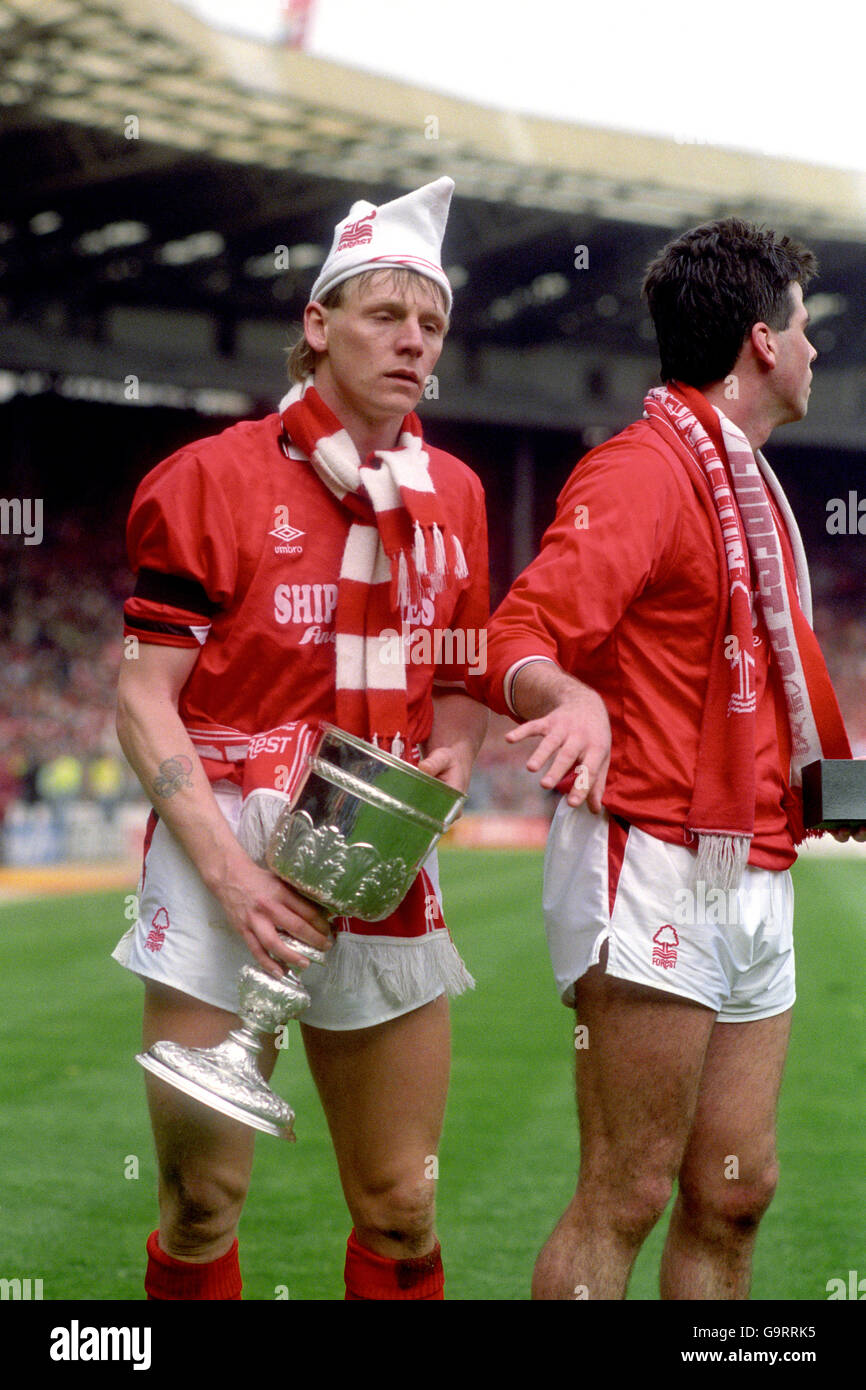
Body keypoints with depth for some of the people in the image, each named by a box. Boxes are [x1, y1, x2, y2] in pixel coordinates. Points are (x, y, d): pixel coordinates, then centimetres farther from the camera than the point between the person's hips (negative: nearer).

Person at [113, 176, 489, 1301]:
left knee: (401, 1210, 6)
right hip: (231, 857, -4)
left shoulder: (454, 497, 11)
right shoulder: (218, 478, -3)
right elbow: (144, 699, -6)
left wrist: (453, 757, -2)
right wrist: (225, 869, -16)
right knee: (205, 1204, -2)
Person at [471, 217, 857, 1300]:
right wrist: (570, 698, -43)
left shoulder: (750, 485, 22)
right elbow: (516, 640, -22)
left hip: (756, 877, 9)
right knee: (626, 1200, -10)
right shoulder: (645, 470, -9)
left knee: (734, 1197, 9)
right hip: (658, 858, -9)